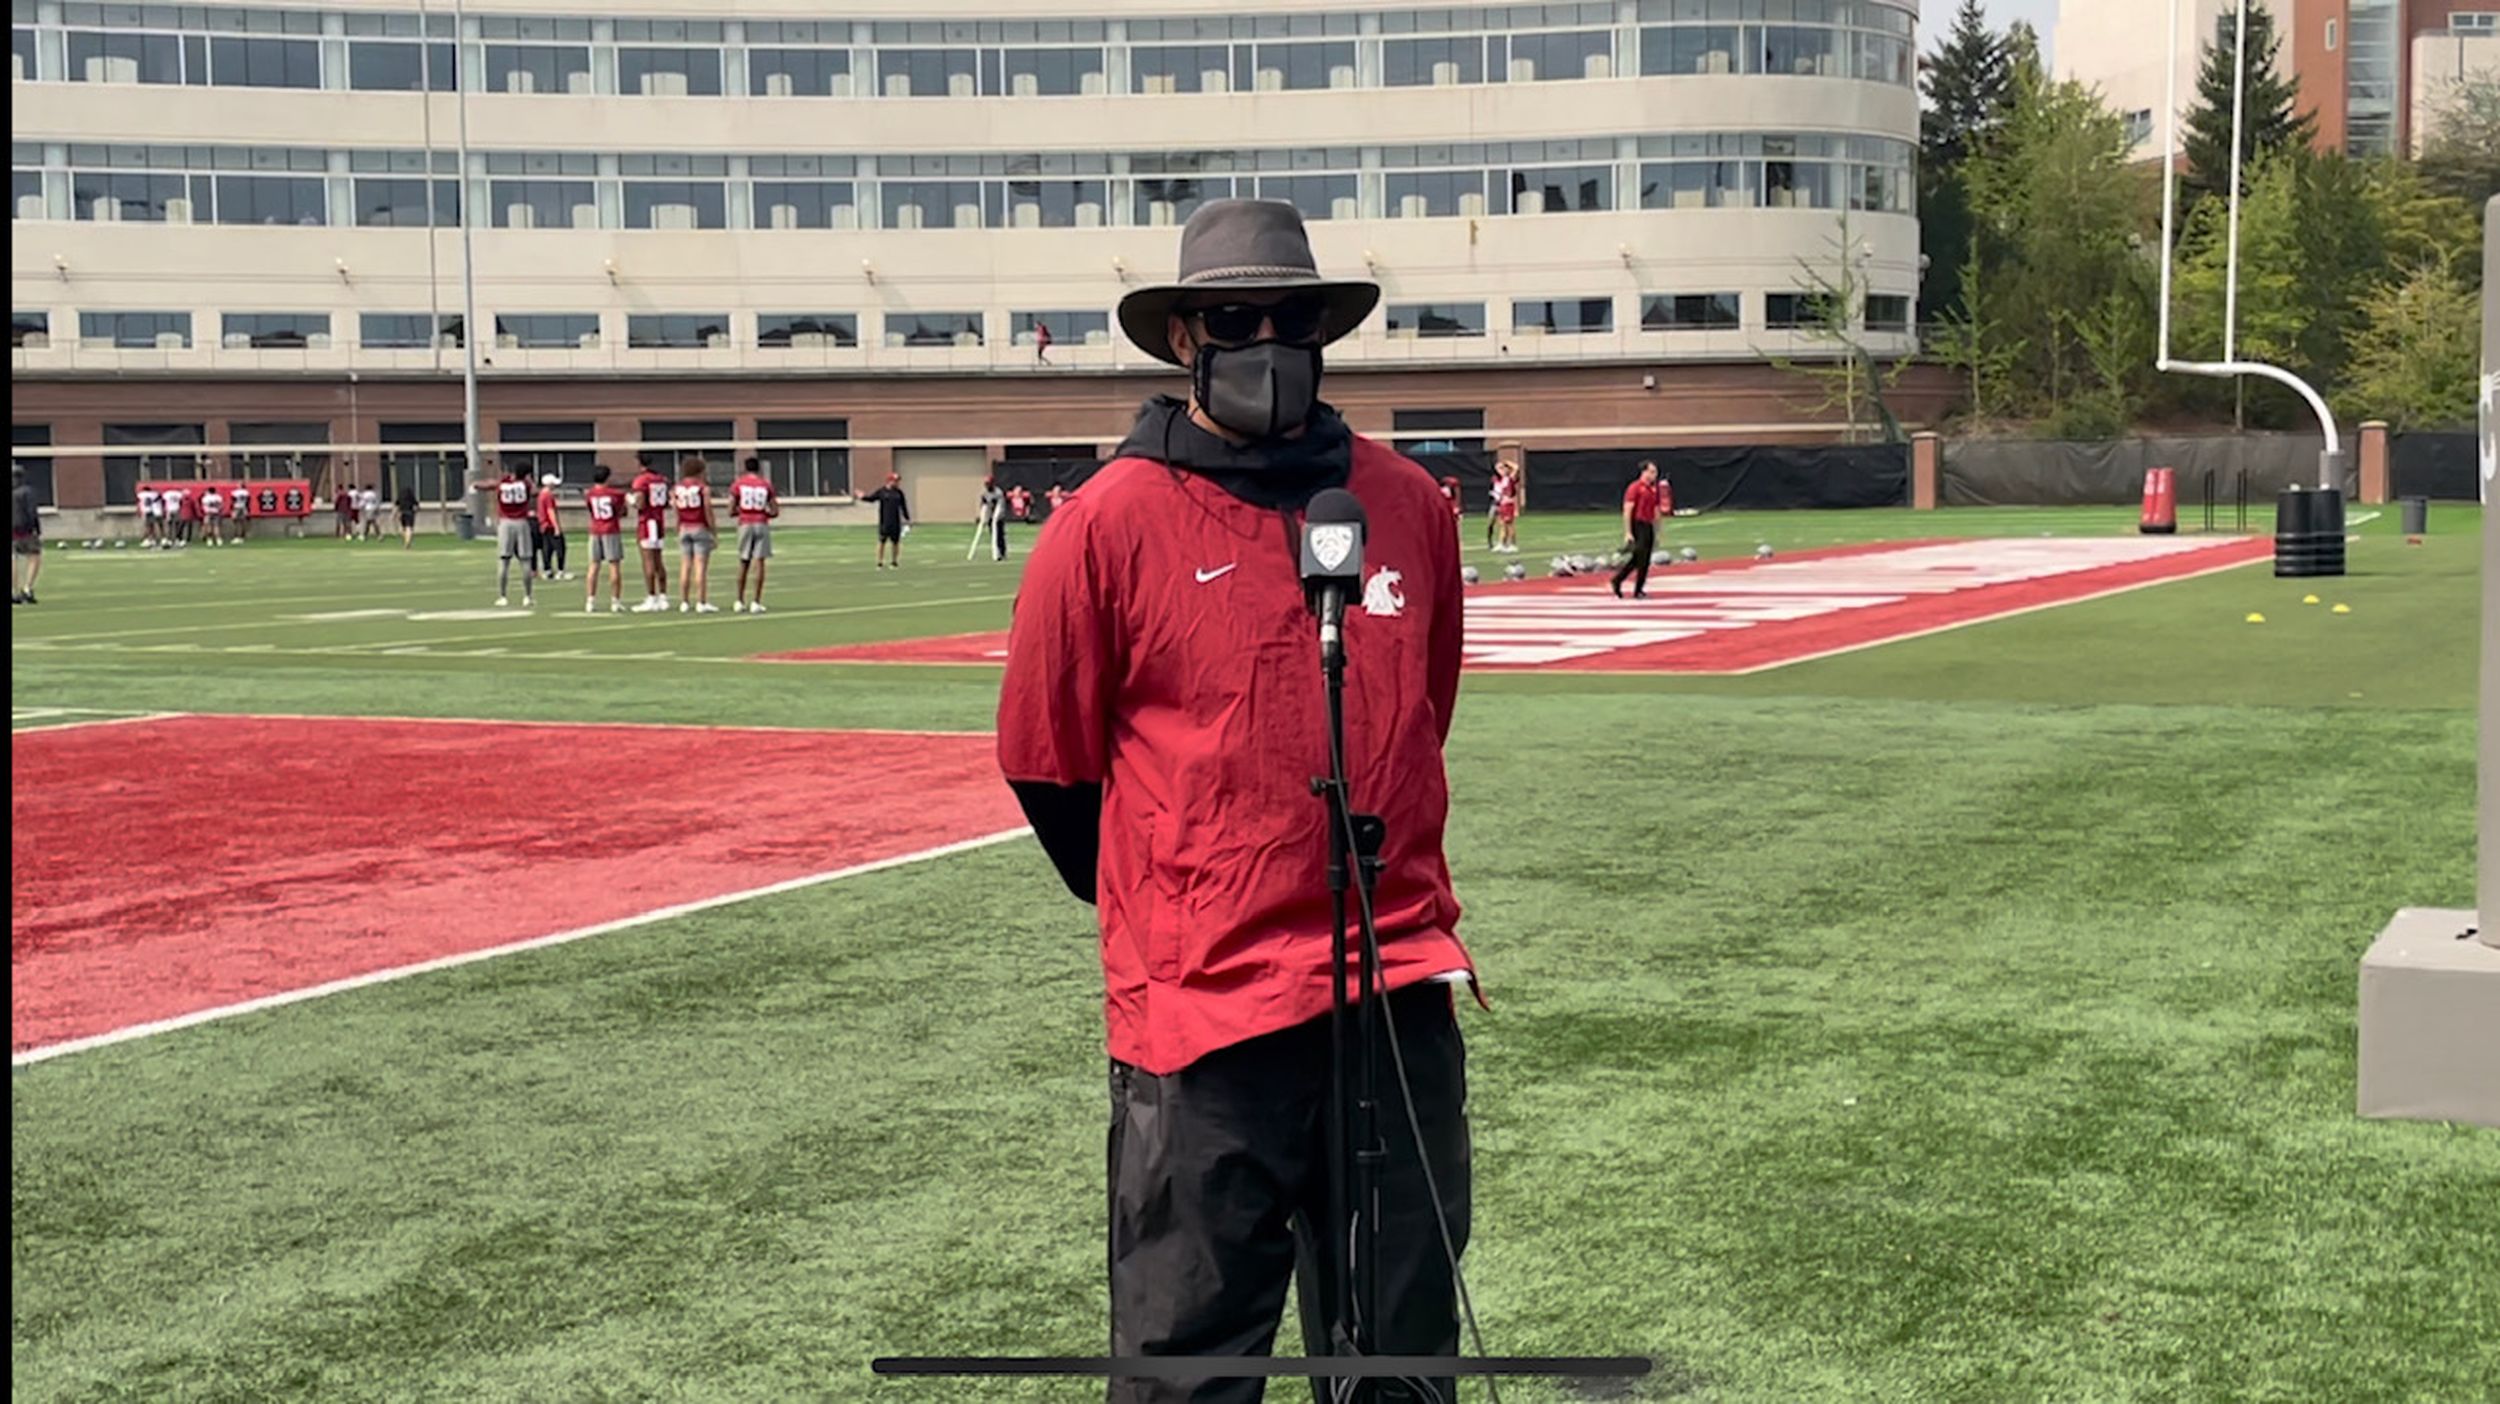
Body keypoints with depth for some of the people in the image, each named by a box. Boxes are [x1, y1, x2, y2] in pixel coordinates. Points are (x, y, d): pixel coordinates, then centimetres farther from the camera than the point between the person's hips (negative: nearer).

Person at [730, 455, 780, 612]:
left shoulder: (738, 484, 3)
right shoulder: (766, 485, 3)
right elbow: (775, 512, 2)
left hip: (745, 524, 1)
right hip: (761, 525, -1)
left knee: (743, 563, 12)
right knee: (759, 563, -2)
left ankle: (740, 601, 16)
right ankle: (756, 603, -6)